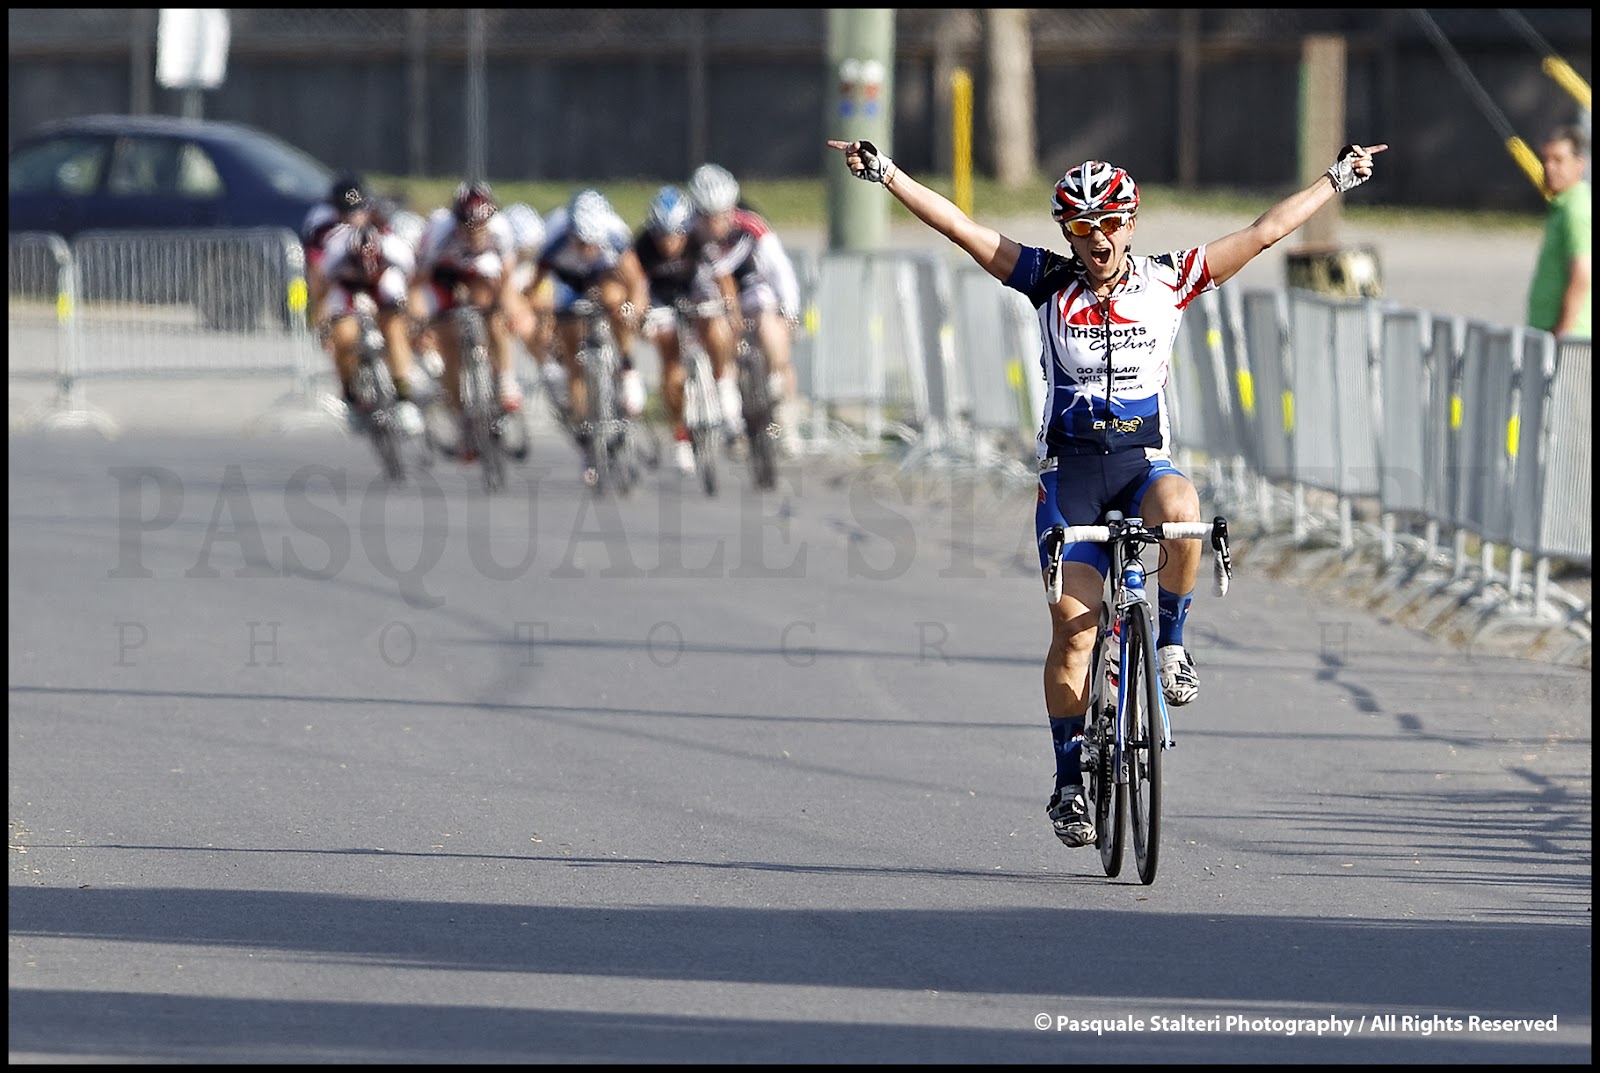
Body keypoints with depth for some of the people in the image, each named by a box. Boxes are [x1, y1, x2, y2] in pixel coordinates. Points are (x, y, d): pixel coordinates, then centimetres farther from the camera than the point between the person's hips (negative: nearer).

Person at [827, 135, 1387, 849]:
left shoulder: (1170, 282, 2)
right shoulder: (1050, 282, 2)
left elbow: (1265, 231, 4)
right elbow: (959, 227, -2)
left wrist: (1338, 179, 4)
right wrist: (884, 173, -8)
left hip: (1143, 461, 0)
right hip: (1070, 468, 0)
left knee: (1179, 511, -36)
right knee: (1074, 624, -9)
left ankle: (1171, 643, -12)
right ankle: (1069, 781, 0)